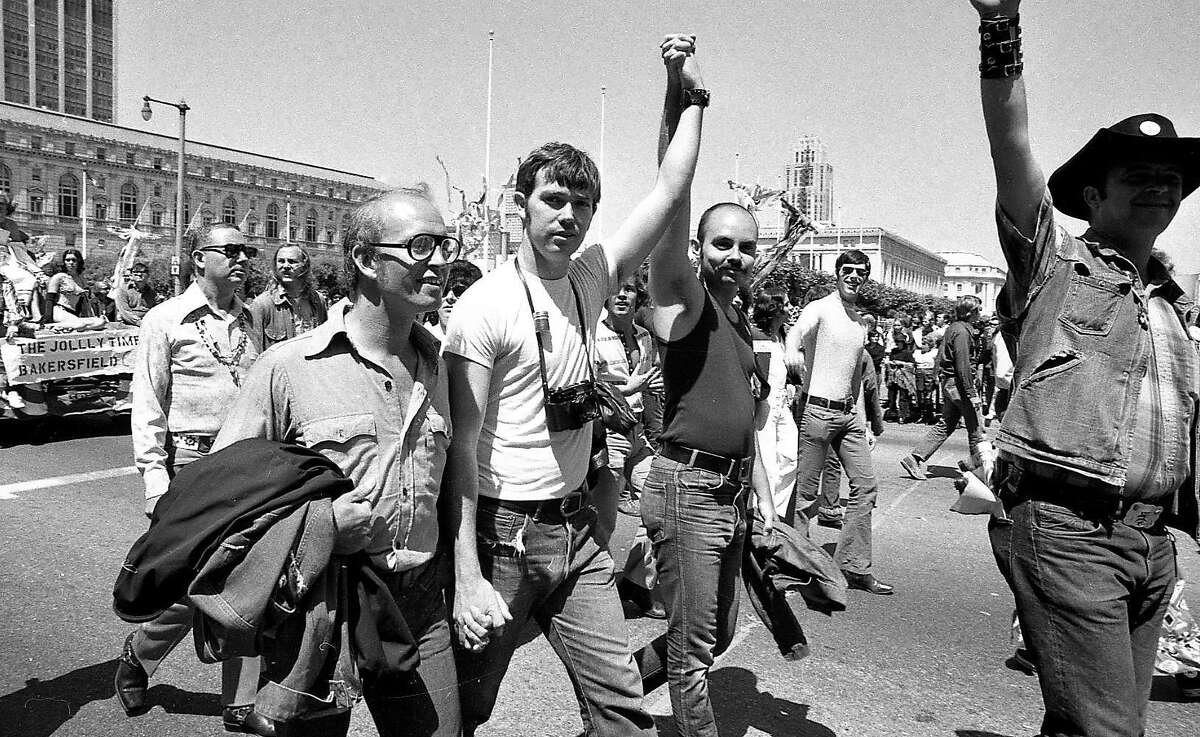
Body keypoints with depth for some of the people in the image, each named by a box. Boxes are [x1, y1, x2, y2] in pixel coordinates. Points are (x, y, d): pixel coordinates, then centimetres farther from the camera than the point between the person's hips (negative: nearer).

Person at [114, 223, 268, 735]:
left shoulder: (248, 320, 11)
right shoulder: (166, 320, -3)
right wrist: (155, 479, -11)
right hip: (192, 463, -5)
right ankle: (136, 657, 31)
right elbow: (147, 408, -4)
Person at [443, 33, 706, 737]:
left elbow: (670, 190, 7)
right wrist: (467, 575, -20)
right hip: (504, 533, -5)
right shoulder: (485, 306, -14)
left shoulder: (590, 280, 4)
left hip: (577, 529, 5)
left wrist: (693, 93, 6)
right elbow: (463, 444, -16)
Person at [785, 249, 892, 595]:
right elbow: (792, 347, -27)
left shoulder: (861, 321, 16)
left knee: (865, 484, 4)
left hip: (848, 413, 8)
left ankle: (854, 566, 10)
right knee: (804, 488, -1)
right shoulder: (820, 309, -6)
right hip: (817, 409, -7)